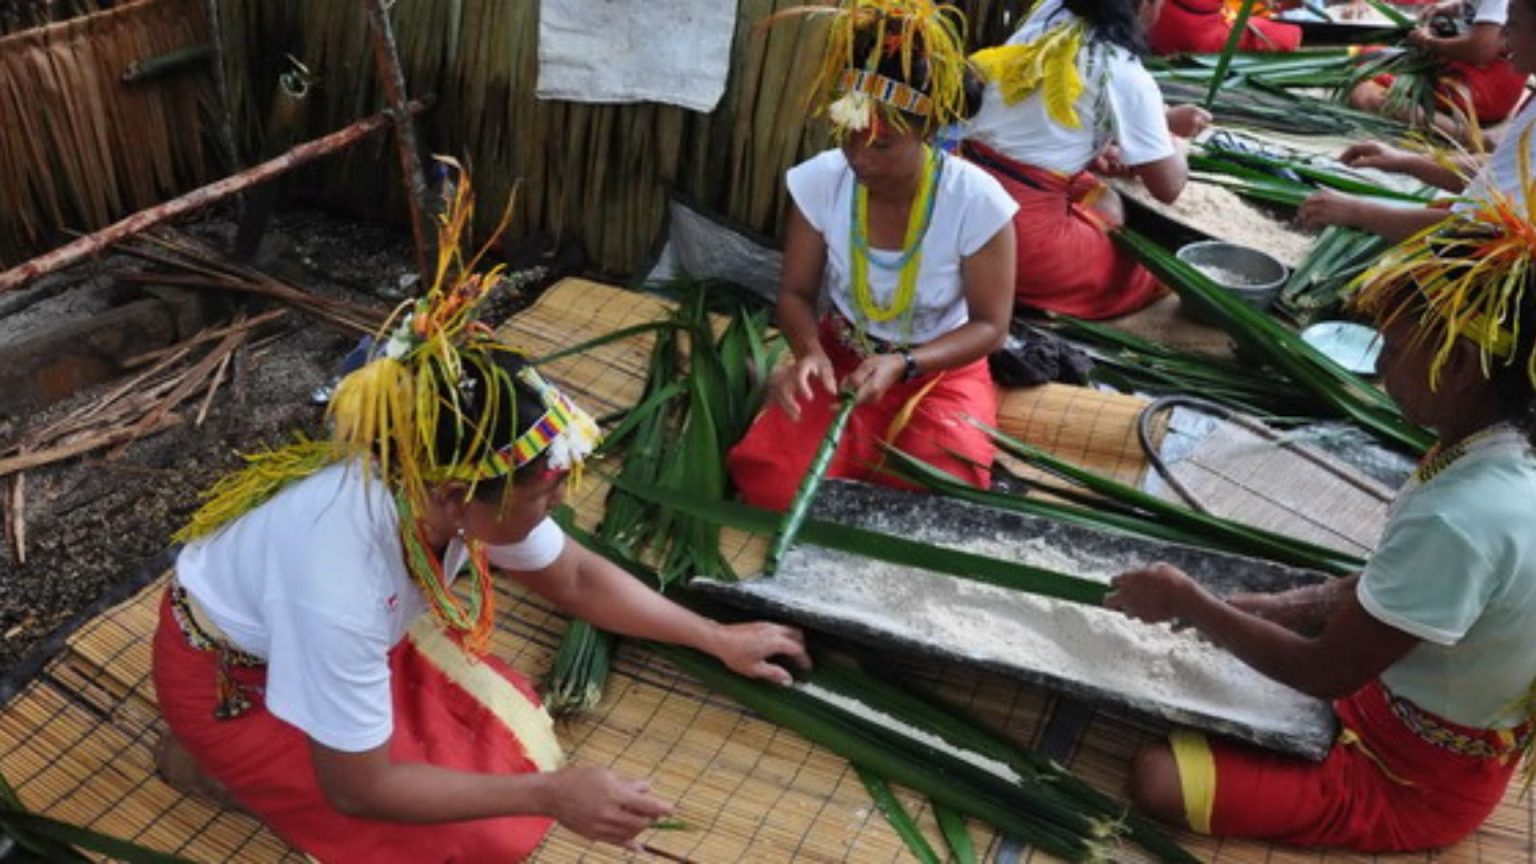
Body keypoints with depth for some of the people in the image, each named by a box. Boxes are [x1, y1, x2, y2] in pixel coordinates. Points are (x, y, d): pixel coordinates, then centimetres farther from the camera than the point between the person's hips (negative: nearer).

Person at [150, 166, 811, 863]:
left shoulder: (451, 482, -23)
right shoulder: (341, 576, -42)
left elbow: (576, 578, -2)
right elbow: (357, 788, -28)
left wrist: (717, 640, 0)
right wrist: (548, 793, -28)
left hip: (362, 632, 6)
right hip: (231, 676, -6)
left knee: (517, 742, 1)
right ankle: (224, 760, 5)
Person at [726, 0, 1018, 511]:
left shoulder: (977, 202, -23)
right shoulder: (819, 182, -16)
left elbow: (990, 325, -14)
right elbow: (796, 293, -5)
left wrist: (902, 364, -30)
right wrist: (810, 351, -28)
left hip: (939, 369, -1)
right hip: (841, 355, 2)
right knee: (768, 482, -22)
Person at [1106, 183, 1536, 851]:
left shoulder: (1459, 519, -37)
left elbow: (1326, 673, -26)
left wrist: (1187, 604, -15)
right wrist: (1293, 604, -4)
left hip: (1415, 782, -8)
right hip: (1446, 735, 8)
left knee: (1157, 780, -15)